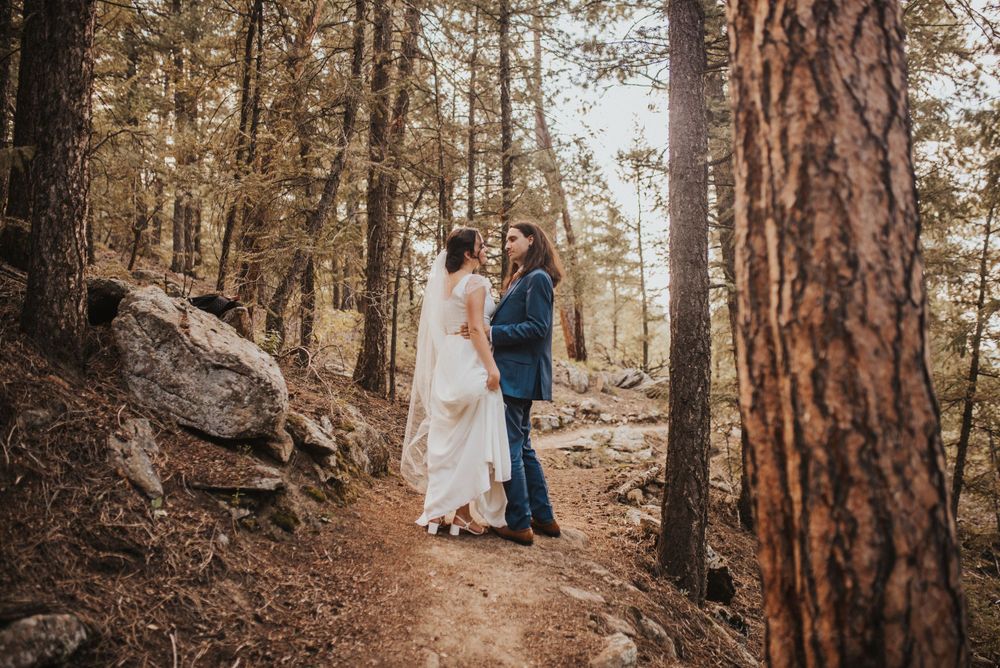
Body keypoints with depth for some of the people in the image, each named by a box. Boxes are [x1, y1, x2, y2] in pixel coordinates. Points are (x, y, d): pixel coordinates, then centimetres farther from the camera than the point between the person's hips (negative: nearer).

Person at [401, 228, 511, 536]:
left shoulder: (445, 281, 14)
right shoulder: (476, 282, -11)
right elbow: (476, 328, -18)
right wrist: (492, 367, -19)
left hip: (447, 362, 8)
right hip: (470, 363, -8)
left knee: (447, 438, 12)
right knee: (471, 439, -1)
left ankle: (437, 508, 18)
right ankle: (463, 512, 4)